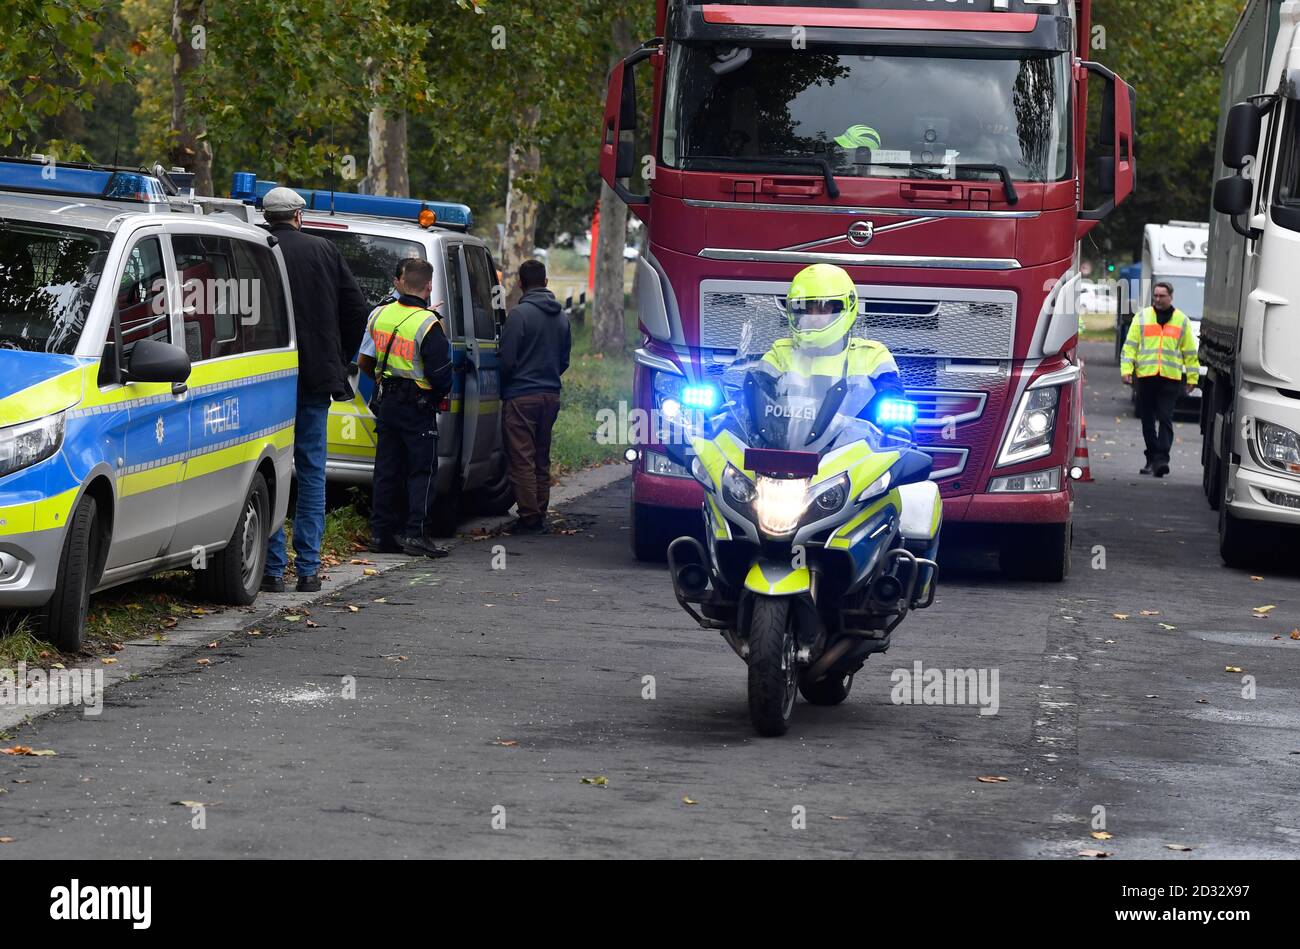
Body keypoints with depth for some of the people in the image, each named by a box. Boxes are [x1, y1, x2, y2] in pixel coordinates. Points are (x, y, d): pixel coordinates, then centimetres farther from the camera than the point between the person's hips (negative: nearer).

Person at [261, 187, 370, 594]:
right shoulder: (324, 251, 3)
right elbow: (358, 310, 5)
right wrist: (340, 359, 14)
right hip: (318, 378, 3)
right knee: (312, 471, 9)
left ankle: (273, 568, 0)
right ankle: (308, 568, 7)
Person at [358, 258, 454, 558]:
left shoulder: (380, 315, 3)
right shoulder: (427, 325, -16)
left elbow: (364, 361, 13)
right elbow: (441, 375, -16)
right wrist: (441, 393, 5)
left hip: (385, 405, 6)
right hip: (417, 407, -6)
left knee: (387, 469, 12)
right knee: (422, 471, 1)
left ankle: (381, 533, 14)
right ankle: (415, 534, -5)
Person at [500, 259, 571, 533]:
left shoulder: (520, 314, -13)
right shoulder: (561, 317, 9)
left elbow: (507, 359, -13)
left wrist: (504, 387, 4)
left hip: (521, 396, -7)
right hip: (551, 394, 7)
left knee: (522, 460, -3)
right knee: (542, 460, 14)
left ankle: (529, 518, -5)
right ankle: (540, 515, 17)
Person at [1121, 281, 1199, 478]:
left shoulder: (1182, 321, 10)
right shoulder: (1142, 318, 10)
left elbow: (1190, 352, 13)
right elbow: (1130, 346, 7)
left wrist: (1192, 377, 11)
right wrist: (1126, 370, -4)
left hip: (1170, 378, -2)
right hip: (1146, 375, 2)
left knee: (1165, 419, -10)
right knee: (1147, 420, 7)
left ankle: (1161, 458, -15)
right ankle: (1152, 458, 17)